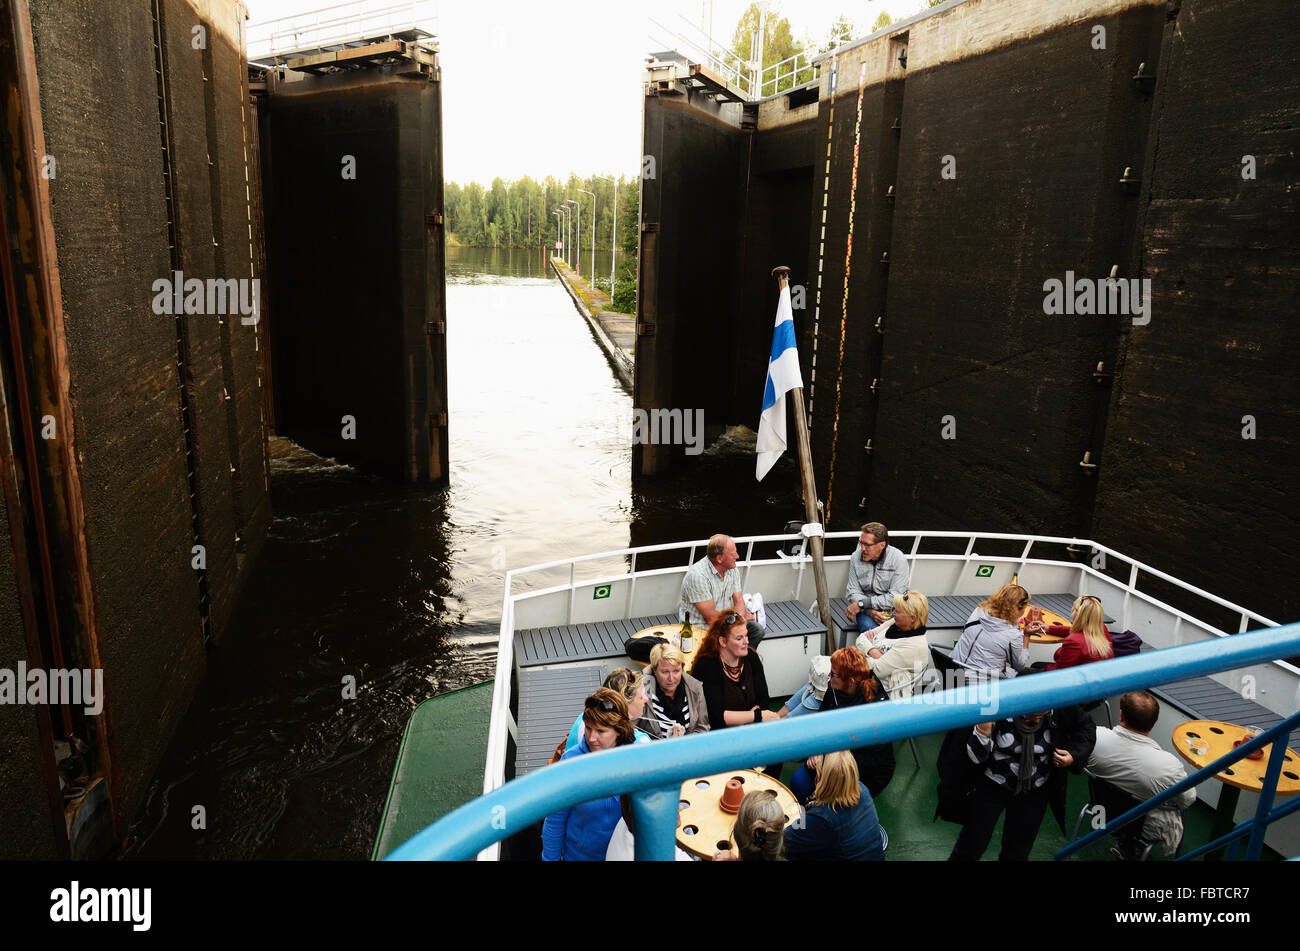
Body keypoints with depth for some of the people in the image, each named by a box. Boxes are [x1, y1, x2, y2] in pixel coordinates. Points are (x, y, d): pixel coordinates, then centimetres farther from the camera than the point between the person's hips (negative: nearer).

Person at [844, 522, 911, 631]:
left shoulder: (898, 559, -12)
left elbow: (895, 597, -15)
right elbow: (853, 592, -1)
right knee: (868, 626, -32)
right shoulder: (855, 557, -2)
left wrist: (861, 604, -19)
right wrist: (870, 611, -21)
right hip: (866, 610, 1)